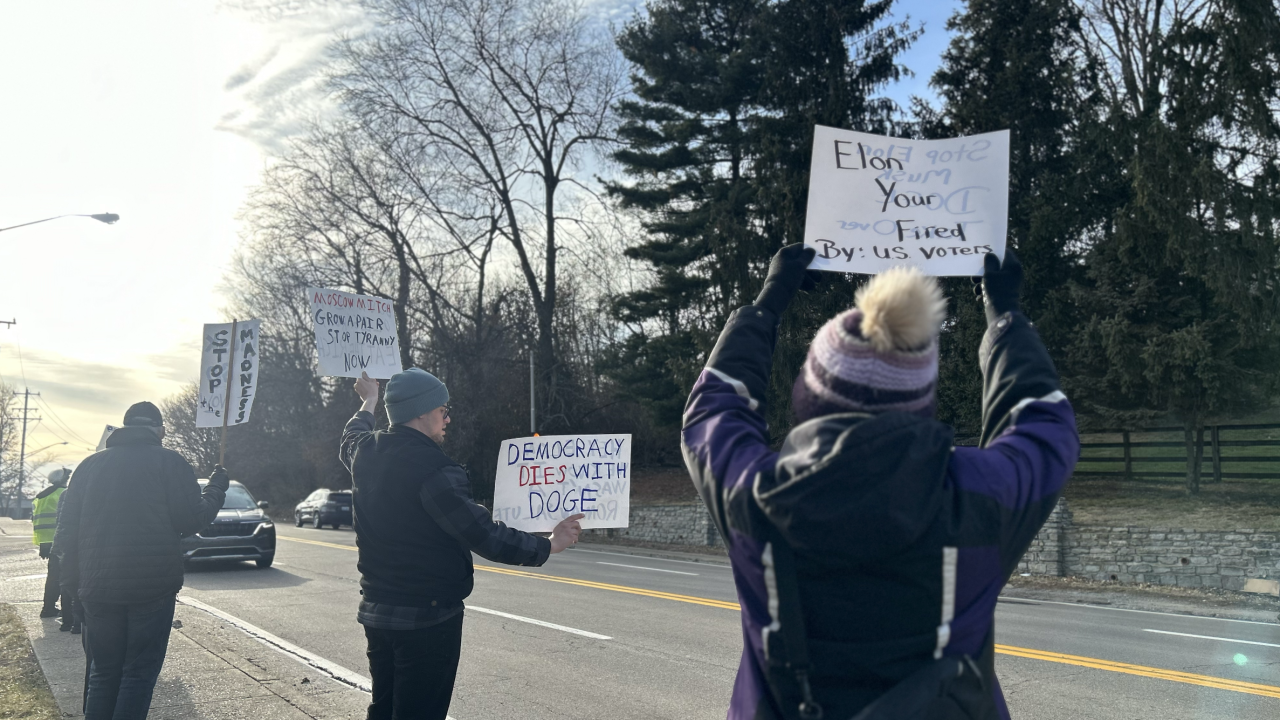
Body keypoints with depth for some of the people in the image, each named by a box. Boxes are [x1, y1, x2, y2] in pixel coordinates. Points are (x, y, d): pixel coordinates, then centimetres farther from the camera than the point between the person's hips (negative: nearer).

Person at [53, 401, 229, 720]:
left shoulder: (91, 464, 11)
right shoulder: (169, 461, -2)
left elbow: (67, 527, 10)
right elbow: (192, 518, -7)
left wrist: (77, 578, 16)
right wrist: (217, 487, 9)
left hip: (99, 587, 4)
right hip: (153, 586, -4)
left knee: (103, 672, 14)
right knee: (139, 673, 2)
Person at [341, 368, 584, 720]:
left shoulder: (366, 453, 2)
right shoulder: (434, 469, -23)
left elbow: (351, 438, 29)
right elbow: (484, 536, -23)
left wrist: (368, 402, 48)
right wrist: (548, 546, -11)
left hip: (376, 610, 8)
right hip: (427, 616, -8)